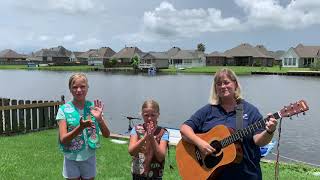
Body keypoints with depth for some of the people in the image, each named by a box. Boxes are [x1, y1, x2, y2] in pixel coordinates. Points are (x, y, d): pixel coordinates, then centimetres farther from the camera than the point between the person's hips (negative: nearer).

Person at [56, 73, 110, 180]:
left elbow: (107, 135, -8)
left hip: (89, 158, 2)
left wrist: (99, 119, -26)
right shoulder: (64, 110, -10)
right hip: (71, 159, -2)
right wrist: (81, 127, -32)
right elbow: (63, 139, -16)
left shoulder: (93, 107, -5)